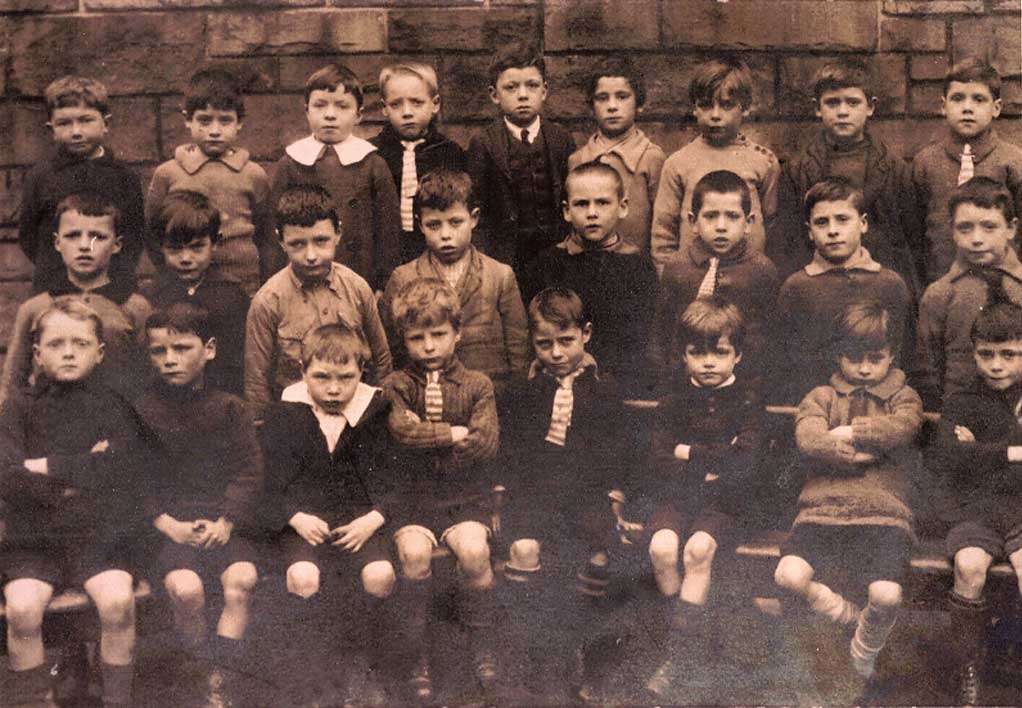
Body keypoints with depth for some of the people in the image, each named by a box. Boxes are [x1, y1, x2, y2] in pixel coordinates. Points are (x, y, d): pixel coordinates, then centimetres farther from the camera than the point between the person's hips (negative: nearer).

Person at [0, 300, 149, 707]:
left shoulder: (113, 407, 8)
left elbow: (126, 471, -9)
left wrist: (50, 467, -9)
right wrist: (81, 474, -10)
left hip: (99, 532, 0)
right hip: (34, 536, 0)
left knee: (117, 600, -27)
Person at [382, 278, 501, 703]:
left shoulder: (476, 385, 4)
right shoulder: (397, 386, 3)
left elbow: (486, 444, -9)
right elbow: (401, 432, -16)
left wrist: (429, 433, -11)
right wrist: (455, 434, -12)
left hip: (466, 497, 0)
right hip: (414, 500, 0)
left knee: (474, 550, -27)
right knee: (414, 552, -29)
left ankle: (482, 646, -2)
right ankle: (417, 656, -10)